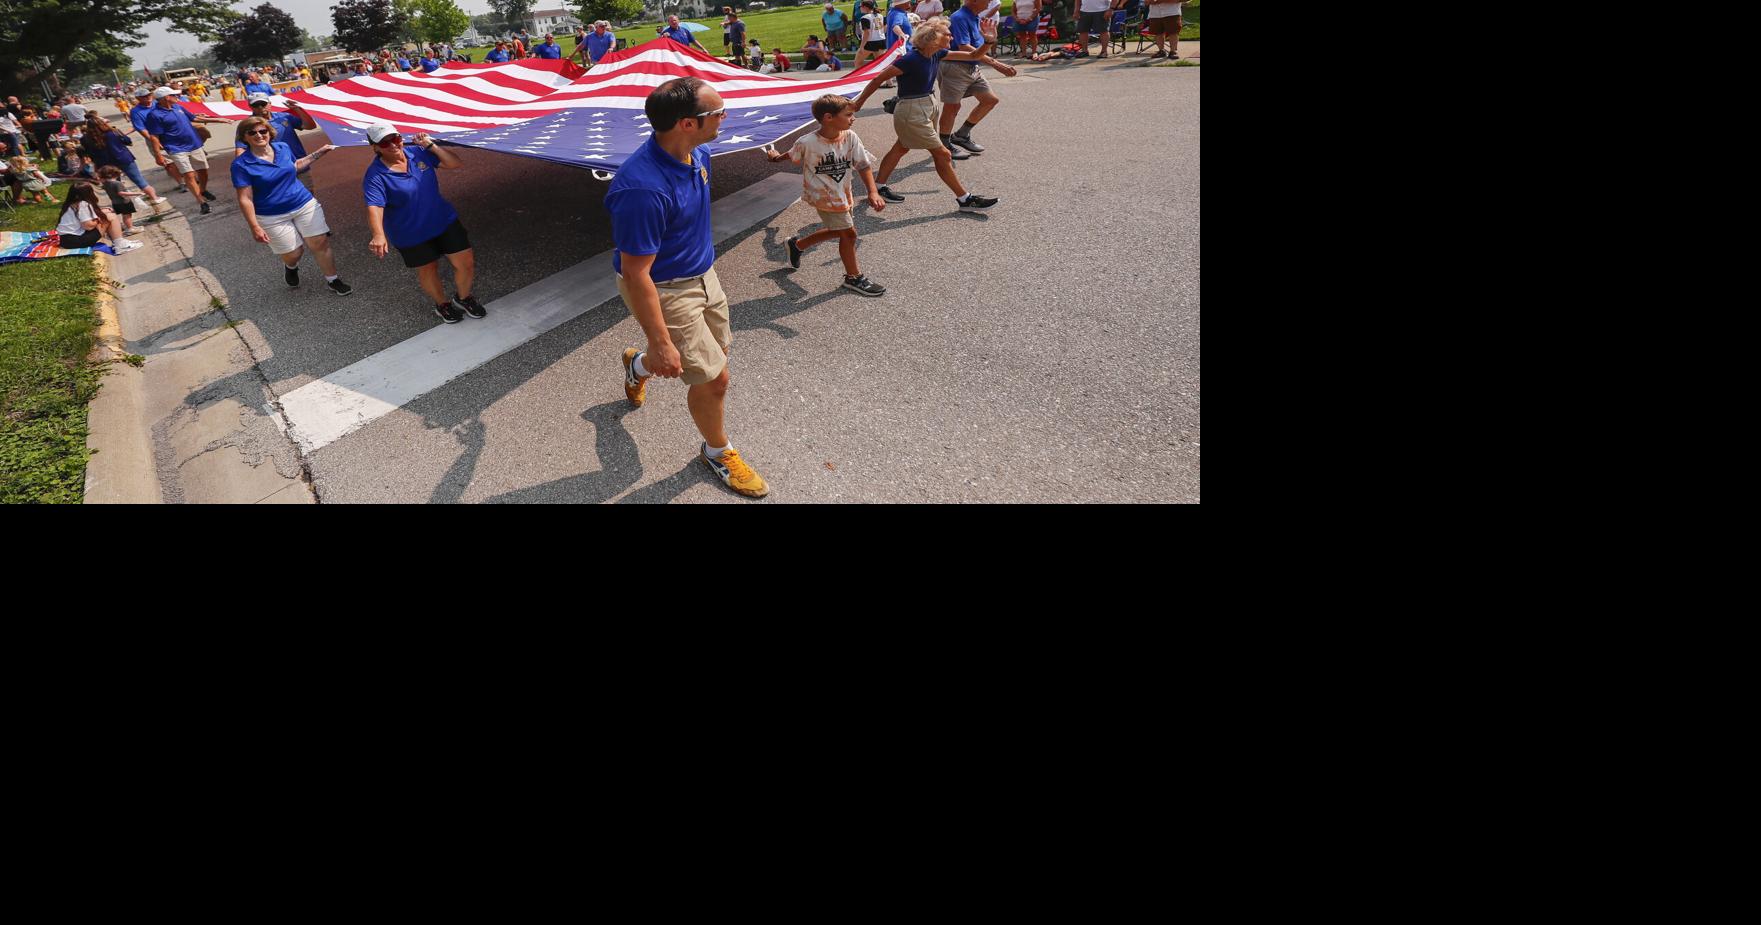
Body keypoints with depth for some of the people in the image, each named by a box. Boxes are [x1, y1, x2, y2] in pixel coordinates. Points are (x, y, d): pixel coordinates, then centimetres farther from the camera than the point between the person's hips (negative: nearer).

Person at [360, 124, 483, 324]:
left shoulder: (418, 152, -4)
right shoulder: (375, 176, -18)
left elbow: (456, 164, -1)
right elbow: (374, 208, -32)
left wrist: (431, 146, -12)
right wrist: (378, 235, -49)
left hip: (444, 220, 4)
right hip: (412, 236, -3)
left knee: (467, 263, 3)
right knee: (428, 272, 12)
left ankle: (463, 298, 32)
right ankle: (442, 304, 42)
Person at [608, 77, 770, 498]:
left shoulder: (697, 153, -6)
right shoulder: (644, 189, -34)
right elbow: (636, 274, -28)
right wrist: (661, 343, -23)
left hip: (702, 274, 9)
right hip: (664, 290, -8)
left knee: (716, 353, 23)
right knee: (713, 378, 0)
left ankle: (638, 365, 52)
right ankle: (718, 452, 30)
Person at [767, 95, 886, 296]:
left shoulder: (850, 138, -12)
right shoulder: (807, 143, -22)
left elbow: (864, 165, -10)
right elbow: (793, 156, 0)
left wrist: (873, 192, -23)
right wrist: (777, 157, 20)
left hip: (843, 194, 6)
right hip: (824, 196, -6)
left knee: (837, 230, 22)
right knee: (848, 232, -6)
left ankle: (797, 245, 44)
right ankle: (854, 278, 13)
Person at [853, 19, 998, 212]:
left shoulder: (936, 54, -1)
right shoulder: (910, 59, -25)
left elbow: (972, 55, 7)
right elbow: (878, 80, -17)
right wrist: (859, 102, -10)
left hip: (927, 107, 9)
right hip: (912, 113, -9)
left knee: (901, 148, 19)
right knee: (942, 154, -3)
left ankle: (878, 188, 33)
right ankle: (964, 199, 5)